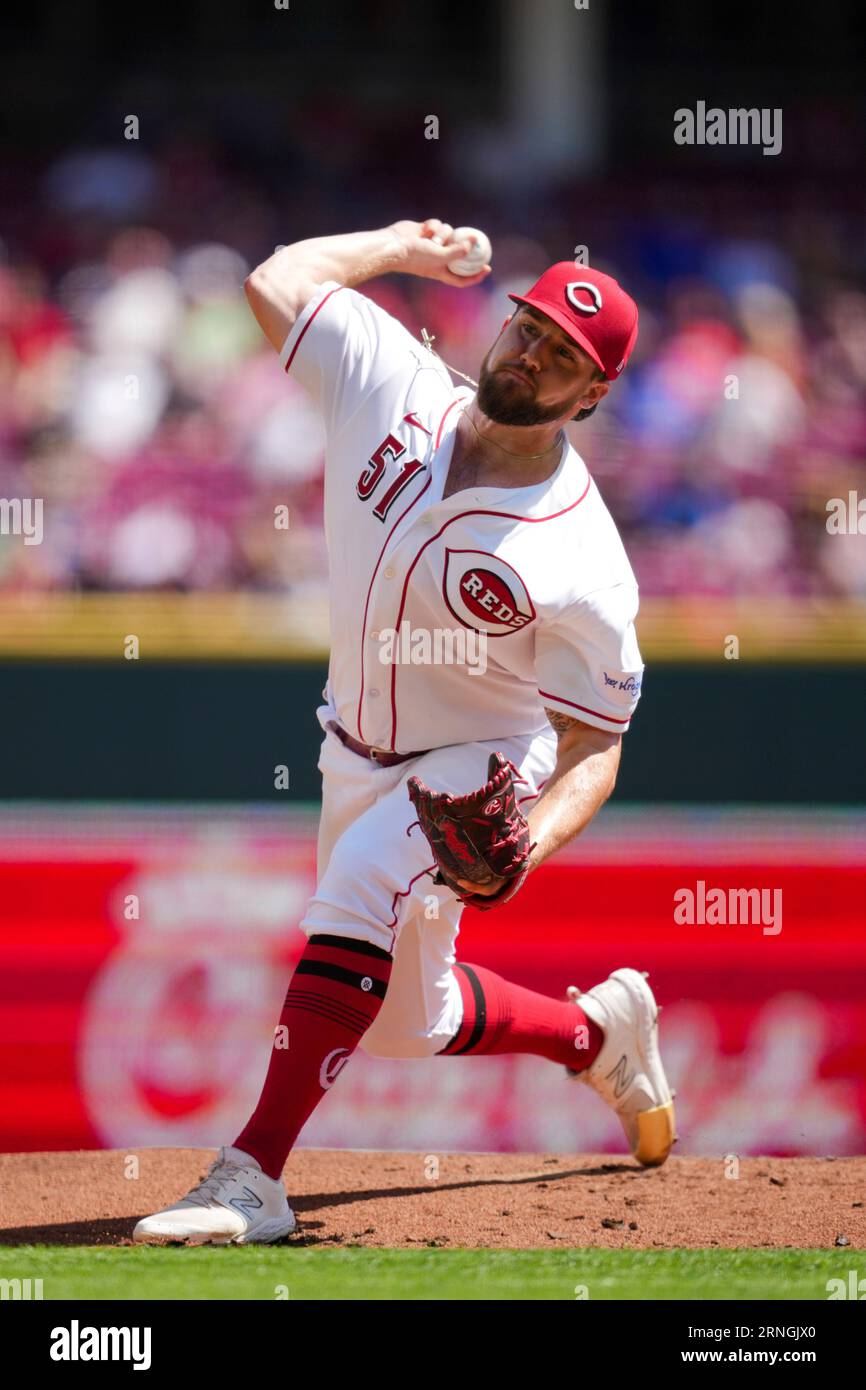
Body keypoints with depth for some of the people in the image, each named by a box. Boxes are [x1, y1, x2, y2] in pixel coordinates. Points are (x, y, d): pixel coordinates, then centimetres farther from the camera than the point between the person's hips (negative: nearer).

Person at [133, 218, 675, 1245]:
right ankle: (597, 1033, 46)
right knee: (405, 1020, 17)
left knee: (357, 892, -35)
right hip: (356, 759, 6)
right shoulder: (397, 392, -13)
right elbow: (276, 282, -9)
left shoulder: (583, 563, -24)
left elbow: (594, 744, -18)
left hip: (484, 768, -6)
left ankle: (253, 1175, -36)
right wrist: (402, 246, 1)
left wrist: (530, 841, -37)